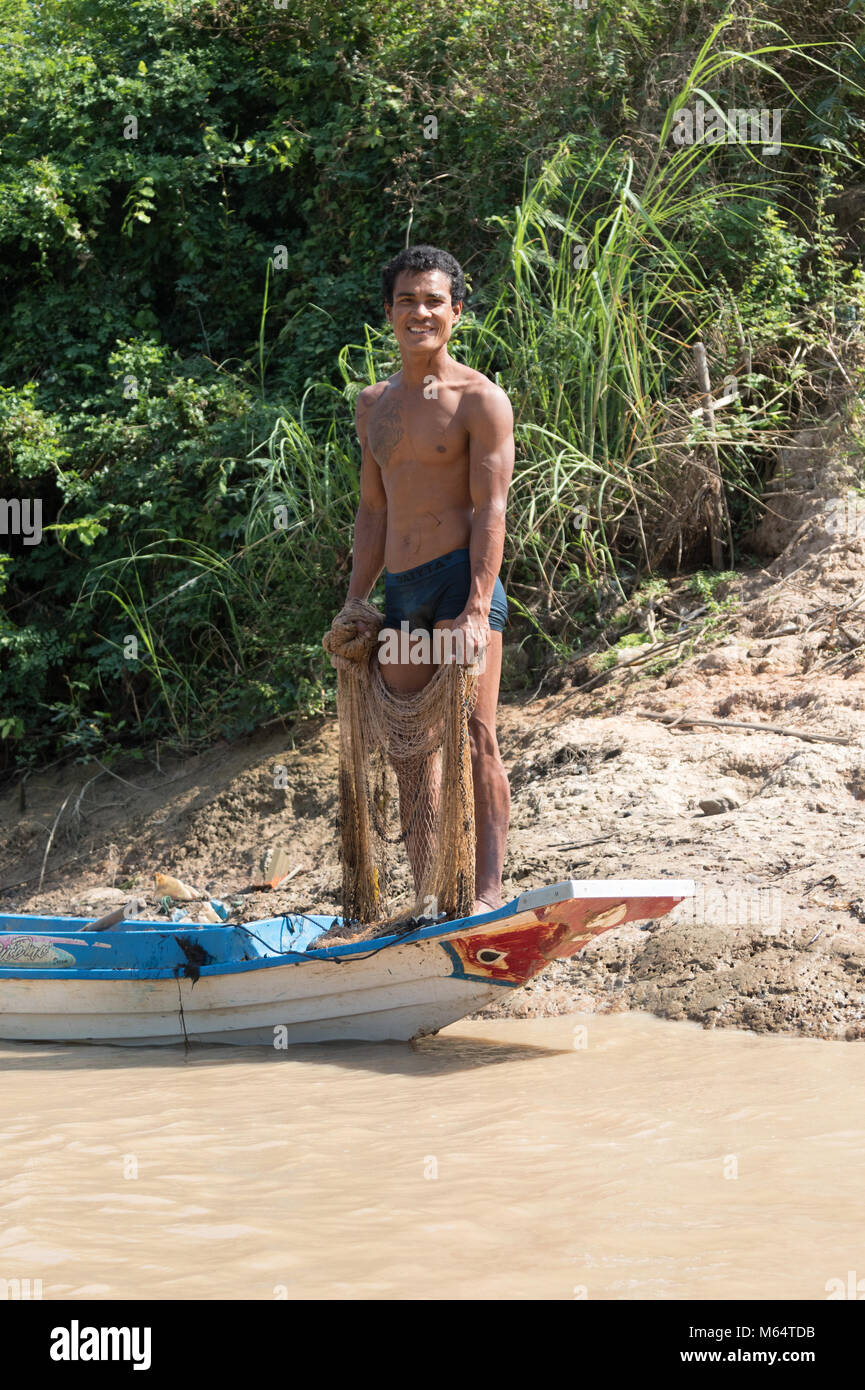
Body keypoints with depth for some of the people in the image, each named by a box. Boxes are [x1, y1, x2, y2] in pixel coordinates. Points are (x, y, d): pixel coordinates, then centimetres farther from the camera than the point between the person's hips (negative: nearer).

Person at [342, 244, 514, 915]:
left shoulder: (480, 399, -3)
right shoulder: (374, 404, 17)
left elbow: (490, 510, -10)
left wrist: (477, 609, -20)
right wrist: (355, 607, 15)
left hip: (459, 577, -6)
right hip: (401, 590, 6)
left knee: (474, 738, -11)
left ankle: (488, 891, -9)